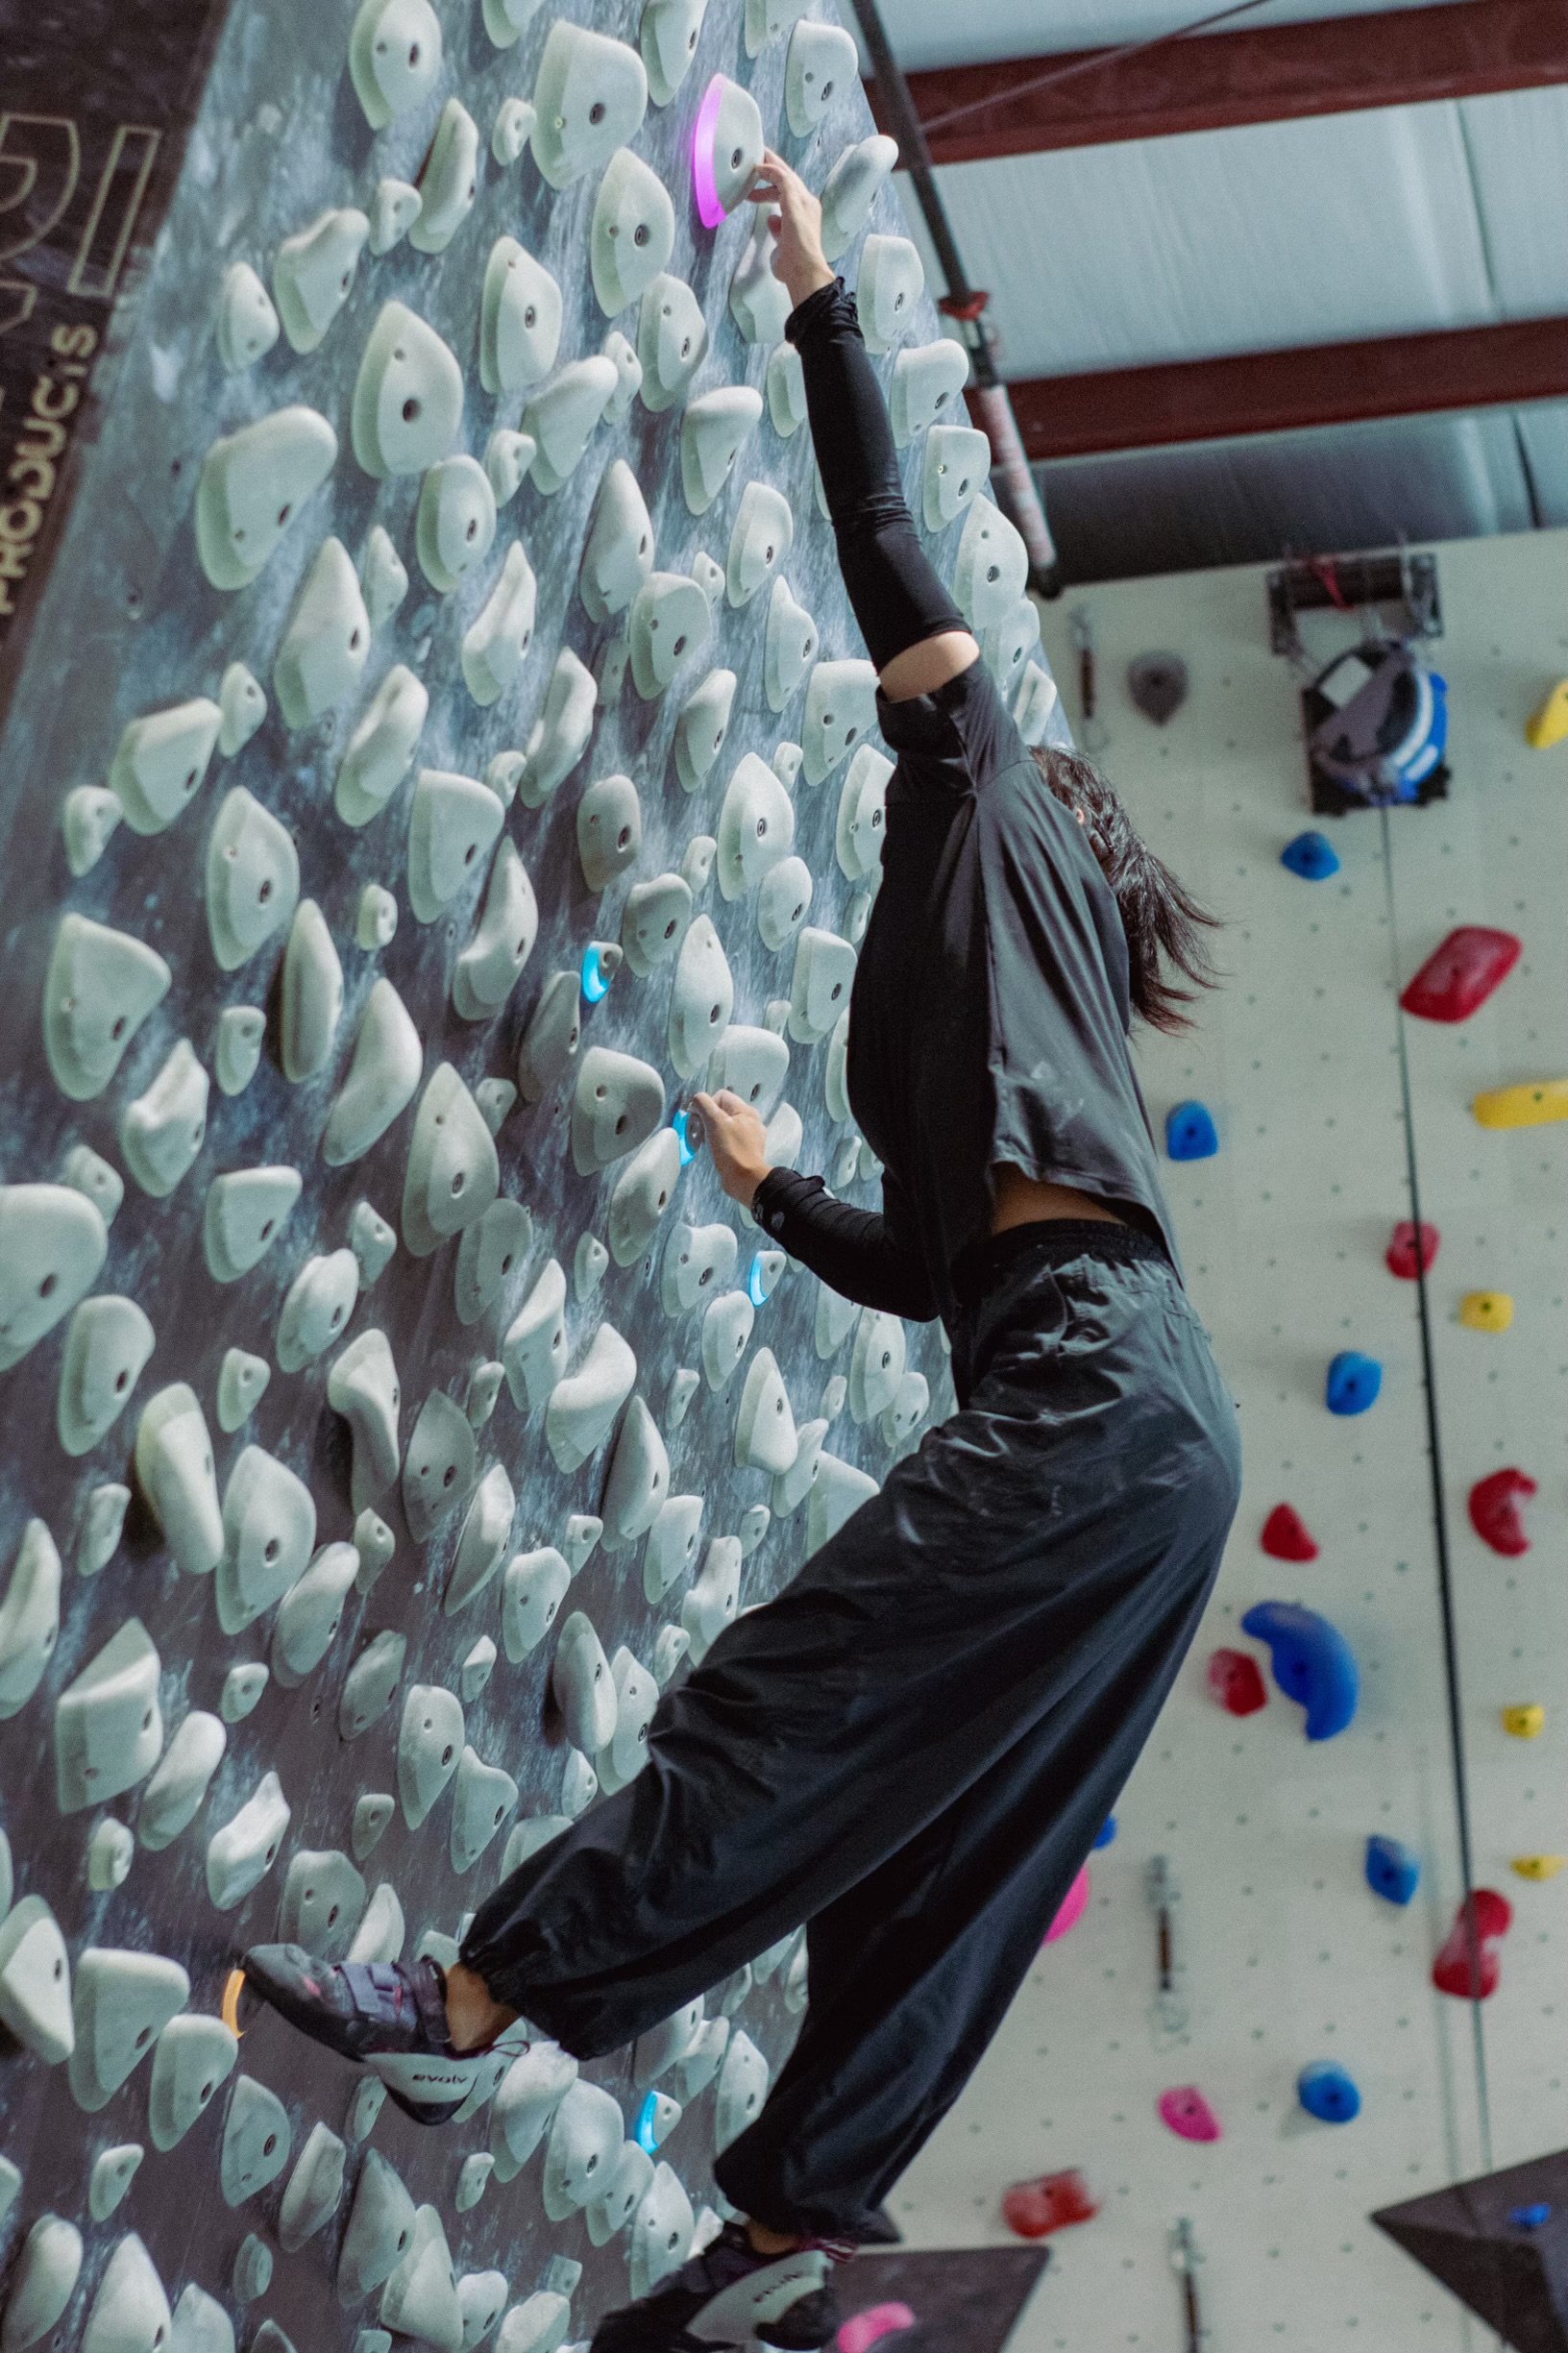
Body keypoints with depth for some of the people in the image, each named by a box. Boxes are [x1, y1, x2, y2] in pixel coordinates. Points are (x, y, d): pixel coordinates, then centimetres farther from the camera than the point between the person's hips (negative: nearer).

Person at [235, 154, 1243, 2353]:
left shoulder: (1002, 819, 13)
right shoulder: (1042, 1016, 34)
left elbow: (896, 572, 9)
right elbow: (936, 1260, 37)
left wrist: (822, 308, 16)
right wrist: (770, 1191, 52)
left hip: (1095, 1396, -9)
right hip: (1152, 1428, 9)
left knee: (788, 1703, -10)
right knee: (939, 1838, 5)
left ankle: (469, 2002, -10)